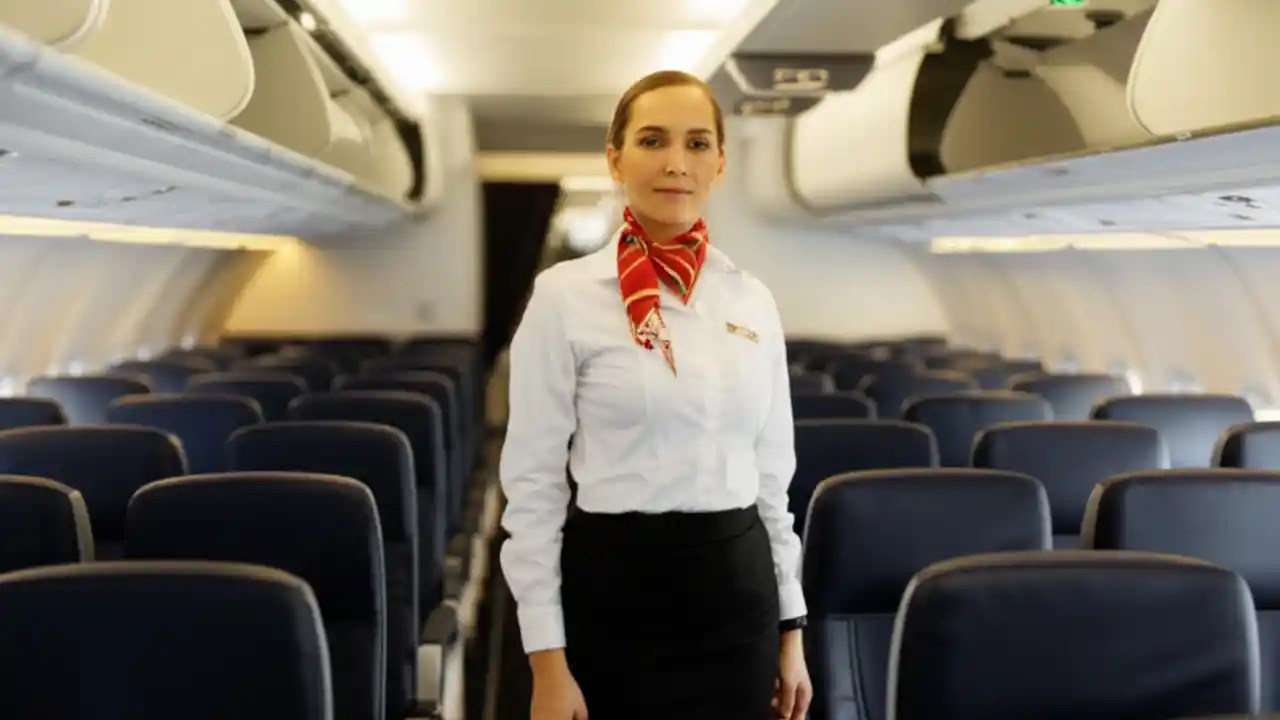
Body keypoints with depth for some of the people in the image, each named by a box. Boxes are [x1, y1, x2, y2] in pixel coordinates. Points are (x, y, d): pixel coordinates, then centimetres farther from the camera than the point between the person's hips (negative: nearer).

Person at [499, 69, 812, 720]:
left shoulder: (752, 300, 7)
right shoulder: (565, 295, -7)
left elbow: (772, 471, 11)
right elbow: (532, 482, -7)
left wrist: (790, 630, 9)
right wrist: (548, 661, -10)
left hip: (736, 592, 4)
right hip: (616, 591, -4)